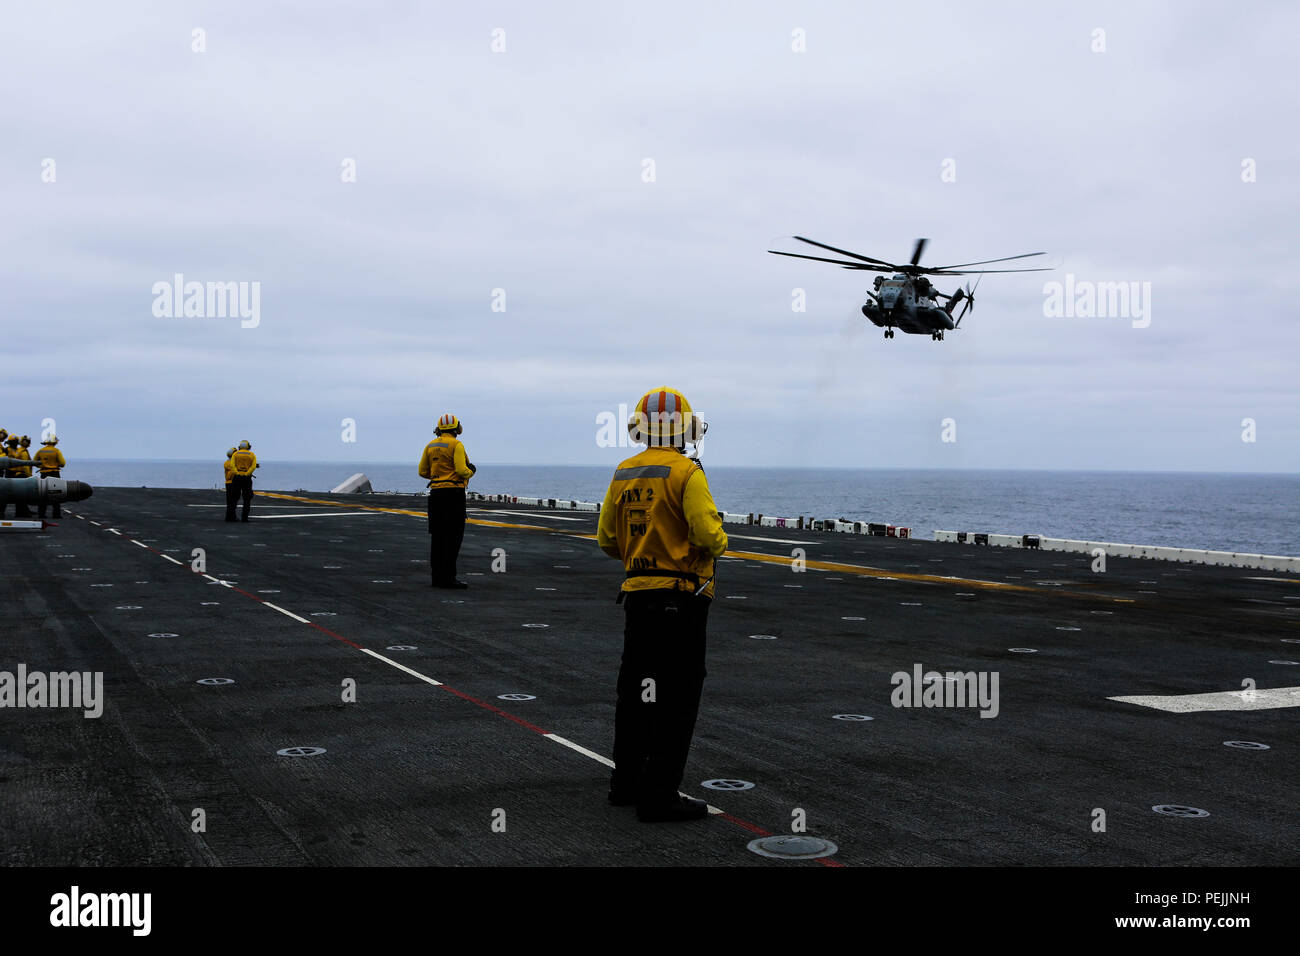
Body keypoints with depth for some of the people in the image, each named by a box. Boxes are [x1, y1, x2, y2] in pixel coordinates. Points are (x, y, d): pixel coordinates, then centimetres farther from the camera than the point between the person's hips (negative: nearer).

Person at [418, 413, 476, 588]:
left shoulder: (430, 446, 10)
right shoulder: (456, 445, -10)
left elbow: (423, 472, 12)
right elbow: (461, 470, -18)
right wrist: (471, 471, 3)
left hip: (436, 493, 7)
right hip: (454, 493, -7)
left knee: (437, 536, 10)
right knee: (454, 536, -4)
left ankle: (436, 577, 10)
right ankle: (448, 577, -8)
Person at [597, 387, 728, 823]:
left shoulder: (624, 473, 7)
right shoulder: (687, 473, -14)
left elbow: (607, 538, 11)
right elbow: (707, 533, -21)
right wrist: (719, 543, 0)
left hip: (636, 592, 7)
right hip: (681, 597, -7)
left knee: (635, 690, 17)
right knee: (676, 698, -2)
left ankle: (626, 782, 27)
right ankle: (659, 796, -1)